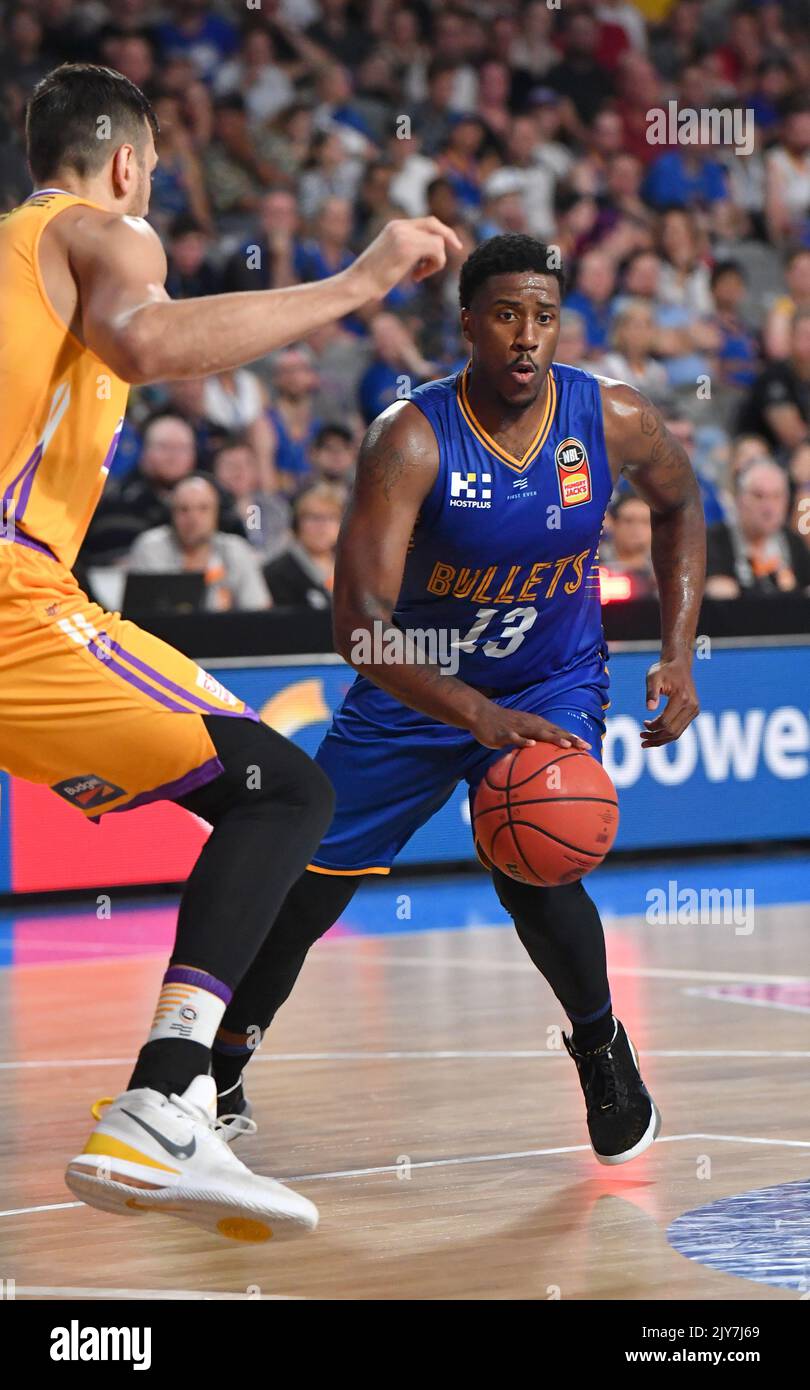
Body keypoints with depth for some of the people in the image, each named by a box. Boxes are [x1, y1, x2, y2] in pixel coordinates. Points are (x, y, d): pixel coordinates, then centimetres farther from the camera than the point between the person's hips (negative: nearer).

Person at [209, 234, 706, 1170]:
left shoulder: (616, 422, -19)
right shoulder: (411, 439, -29)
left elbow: (679, 503, 6)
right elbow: (359, 622, -37)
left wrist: (678, 652, -4)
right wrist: (482, 718, -50)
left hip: (553, 684, 0)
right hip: (414, 692, 0)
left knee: (532, 871, -24)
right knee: (305, 882, 2)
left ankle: (602, 1048, 3)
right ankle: (221, 1064, 27)